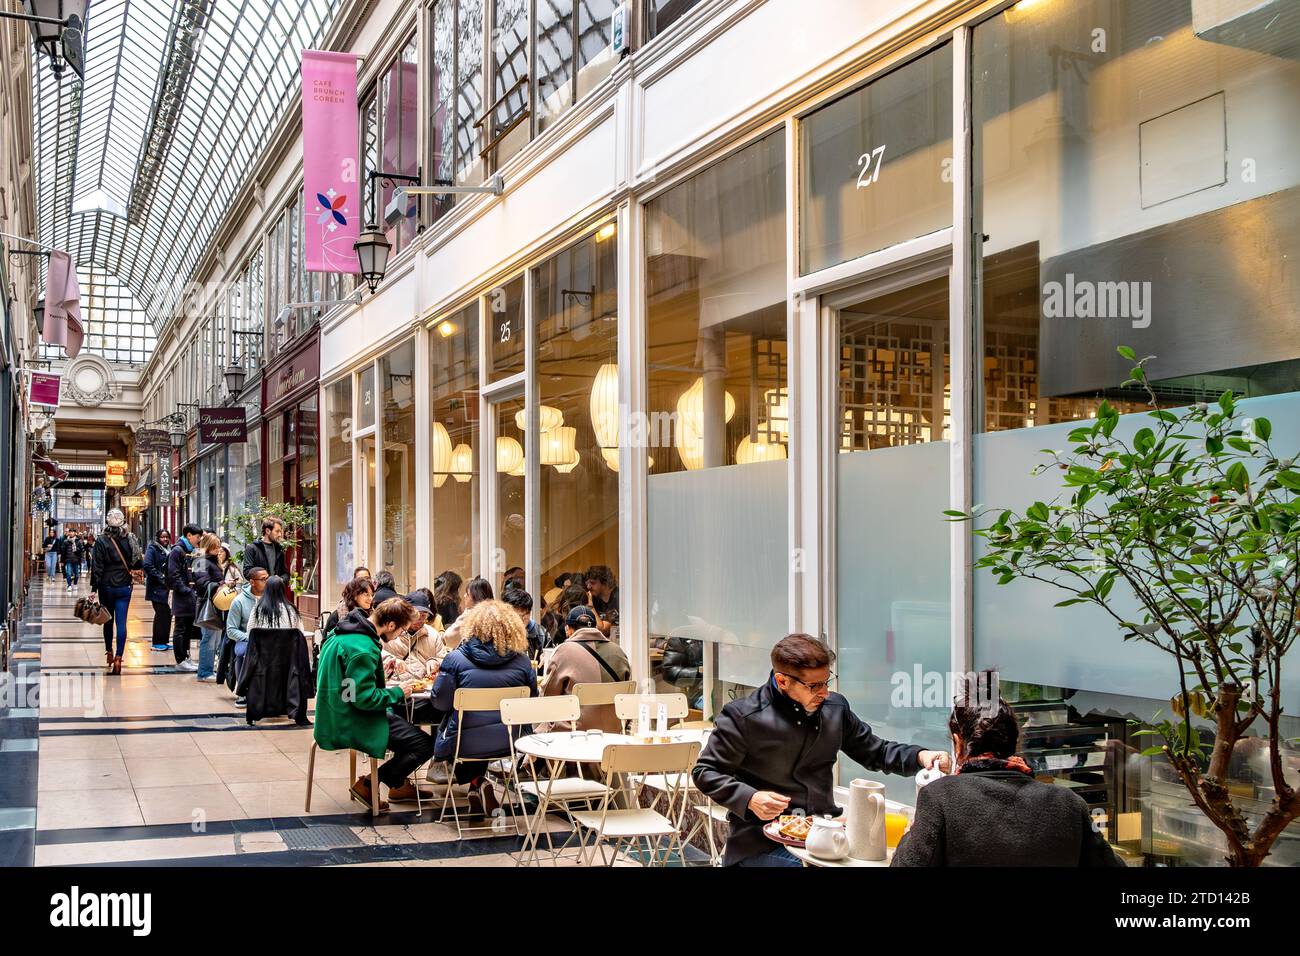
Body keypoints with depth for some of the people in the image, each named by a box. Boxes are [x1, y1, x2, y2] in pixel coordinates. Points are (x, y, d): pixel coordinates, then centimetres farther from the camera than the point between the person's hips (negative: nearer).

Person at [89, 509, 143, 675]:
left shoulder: (102, 541, -10)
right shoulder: (130, 539, -3)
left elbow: (97, 567, -11)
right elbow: (138, 564, -1)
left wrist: (94, 588, -7)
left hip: (106, 587, -1)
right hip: (124, 587, 1)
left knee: (108, 621, 17)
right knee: (121, 622, -1)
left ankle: (109, 651, 30)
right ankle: (118, 657, -9)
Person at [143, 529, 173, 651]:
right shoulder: (152, 549, -6)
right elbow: (148, 566, -17)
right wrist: (160, 577, -17)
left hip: (166, 587, 7)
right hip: (157, 588, -7)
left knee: (167, 614, 7)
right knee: (161, 613, -7)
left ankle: (164, 641, 15)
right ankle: (157, 643, 1)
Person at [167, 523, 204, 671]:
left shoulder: (190, 552, 16)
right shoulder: (177, 551, -11)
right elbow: (174, 575, -17)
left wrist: (195, 591, 10)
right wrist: (186, 590, -19)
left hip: (191, 596, 9)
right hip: (182, 597, -9)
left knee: (189, 628, 13)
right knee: (180, 629, -2)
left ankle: (185, 658, 21)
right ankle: (180, 661, 2)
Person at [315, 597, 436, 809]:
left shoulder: (347, 632, 6)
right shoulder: (362, 649, -26)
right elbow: (365, 698, -27)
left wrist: (380, 665, 13)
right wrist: (398, 693, -12)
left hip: (336, 716, 11)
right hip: (349, 725, -11)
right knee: (425, 745, -12)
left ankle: (397, 784, 32)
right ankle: (368, 784, -1)